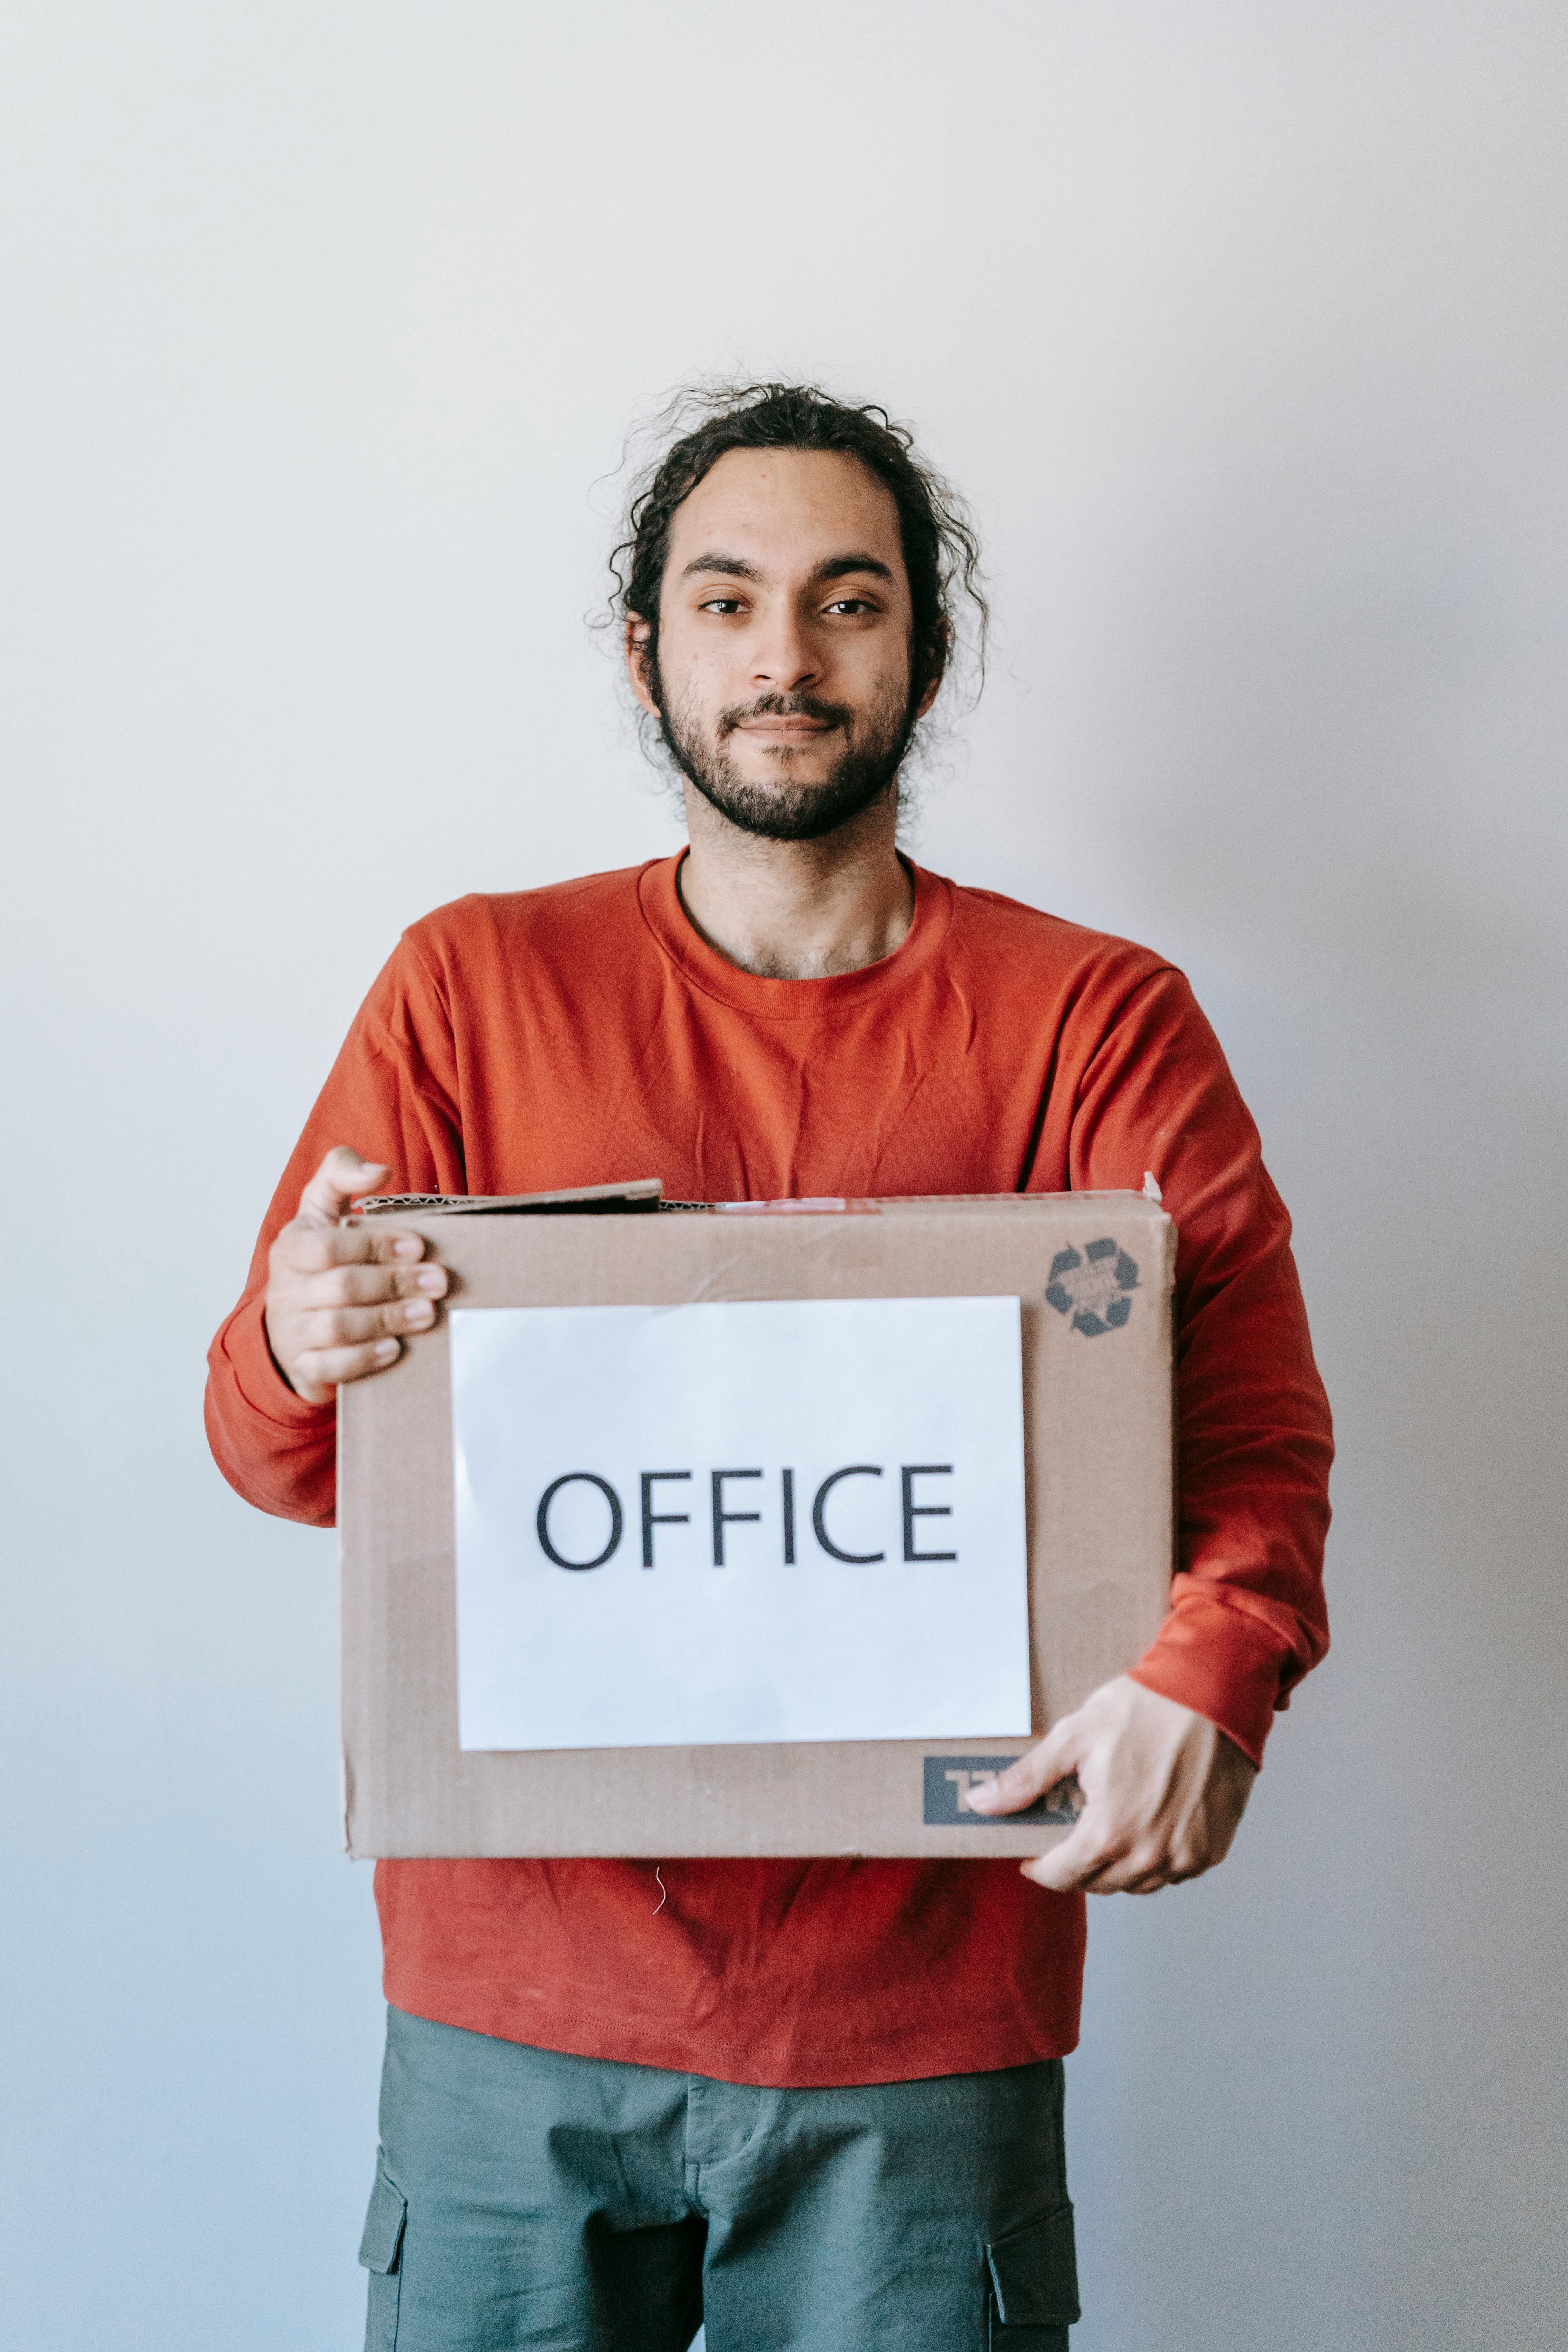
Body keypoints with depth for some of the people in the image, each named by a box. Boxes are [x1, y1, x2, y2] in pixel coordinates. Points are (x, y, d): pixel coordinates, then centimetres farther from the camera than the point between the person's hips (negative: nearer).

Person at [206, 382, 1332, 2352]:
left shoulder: (1098, 1023, 1)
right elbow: (280, 1451, 5)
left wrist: (1212, 1671, -26)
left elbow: (1256, 1430, -5)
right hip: (518, 1985, 1)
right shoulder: (472, 985, 4)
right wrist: (297, 1356, -19)